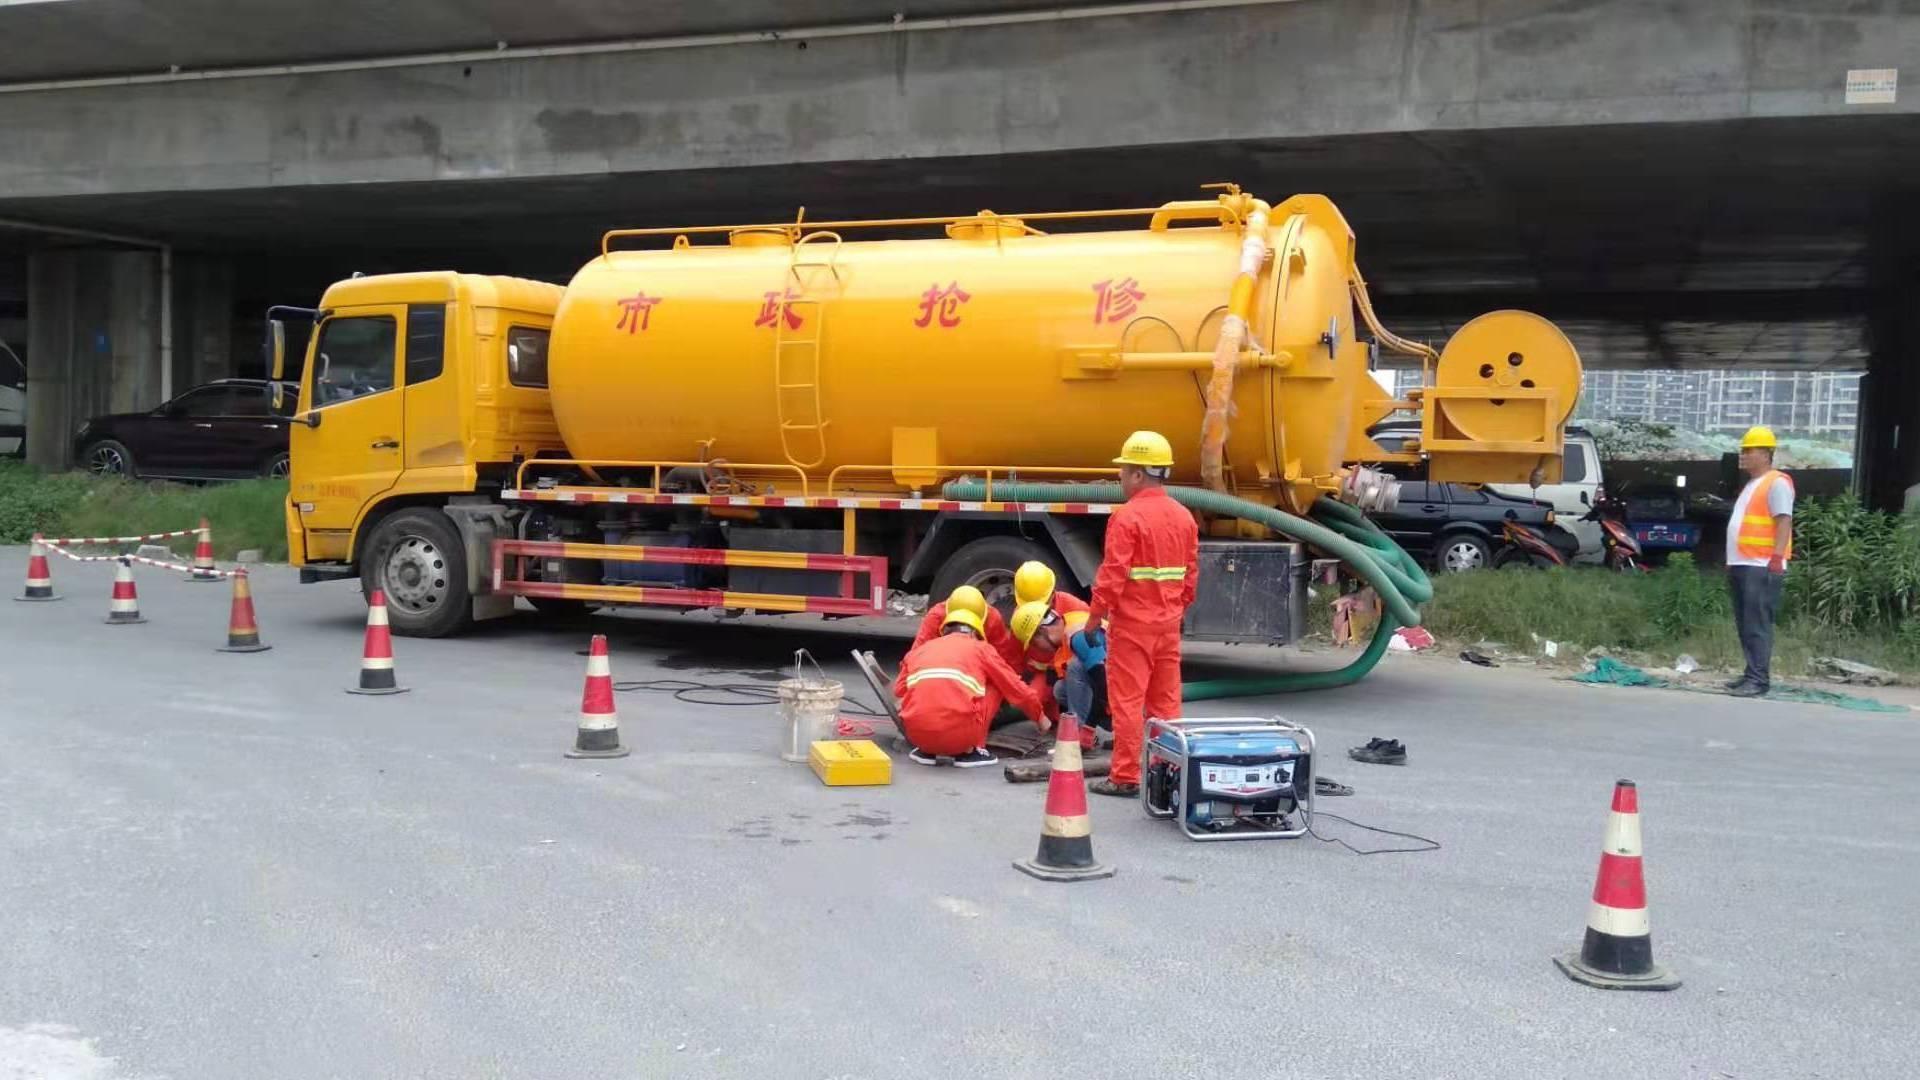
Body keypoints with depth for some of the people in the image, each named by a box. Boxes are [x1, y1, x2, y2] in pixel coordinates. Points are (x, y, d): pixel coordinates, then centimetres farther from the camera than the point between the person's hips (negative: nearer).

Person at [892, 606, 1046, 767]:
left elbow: (899, 690, 22)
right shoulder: (981, 648, 17)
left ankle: (926, 750, 16)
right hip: (960, 734, -3)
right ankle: (971, 750, 11)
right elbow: (1018, 690, 21)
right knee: (995, 686, 22)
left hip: (917, 734, 4)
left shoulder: (920, 649, 23)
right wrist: (1040, 717, 38)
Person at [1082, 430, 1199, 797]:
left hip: (1132, 625, -7)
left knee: (1127, 702, 0)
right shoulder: (1184, 517, 7)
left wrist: (1093, 619, -9)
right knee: (1166, 701, 12)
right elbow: (1191, 575, 11)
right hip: (1169, 624, 7)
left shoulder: (1128, 516, -14)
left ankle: (1125, 777, 3)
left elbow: (1112, 575, -17)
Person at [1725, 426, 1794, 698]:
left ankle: (1759, 680, -12)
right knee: (1745, 625, 11)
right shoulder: (1751, 484, 22)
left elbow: (1784, 521, -15)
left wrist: (1777, 557, -23)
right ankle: (1752, 675, 16)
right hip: (1742, 565, 10)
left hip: (1762, 567, -10)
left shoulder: (1776, 483, -7)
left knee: (1758, 626, -12)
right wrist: (1732, 562, 23)